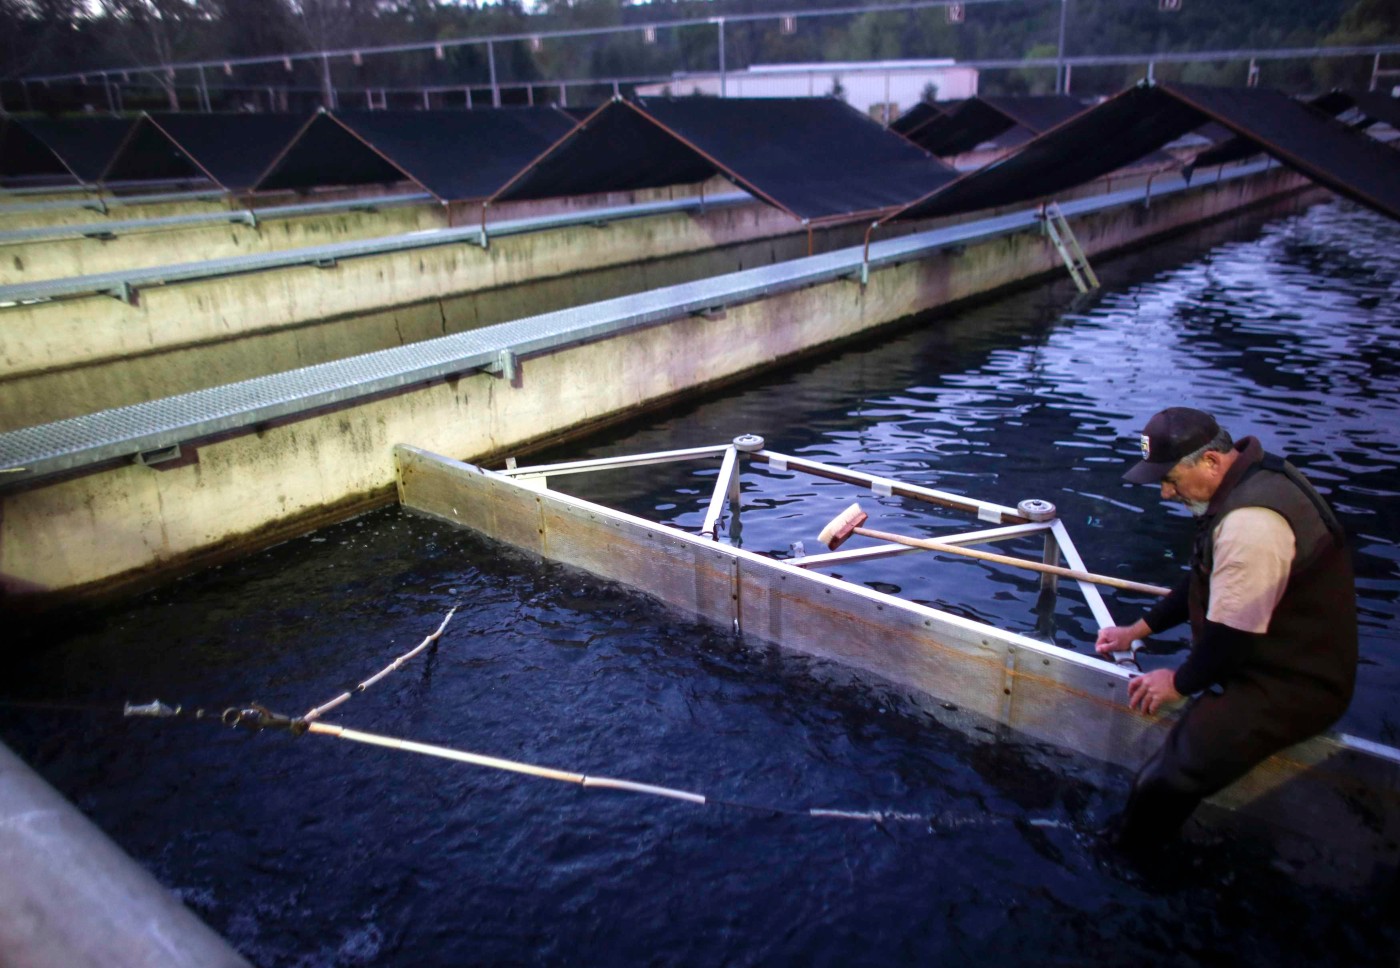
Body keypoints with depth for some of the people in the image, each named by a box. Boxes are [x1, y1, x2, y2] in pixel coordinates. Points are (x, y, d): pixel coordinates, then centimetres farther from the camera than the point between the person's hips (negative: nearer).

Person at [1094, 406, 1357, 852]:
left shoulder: (1251, 521, -31)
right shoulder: (1252, 477, 5)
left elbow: (1231, 634, -25)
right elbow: (1203, 581, 16)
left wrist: (1180, 683, -7)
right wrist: (1138, 629, 15)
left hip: (1287, 688, -11)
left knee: (1163, 783, -17)